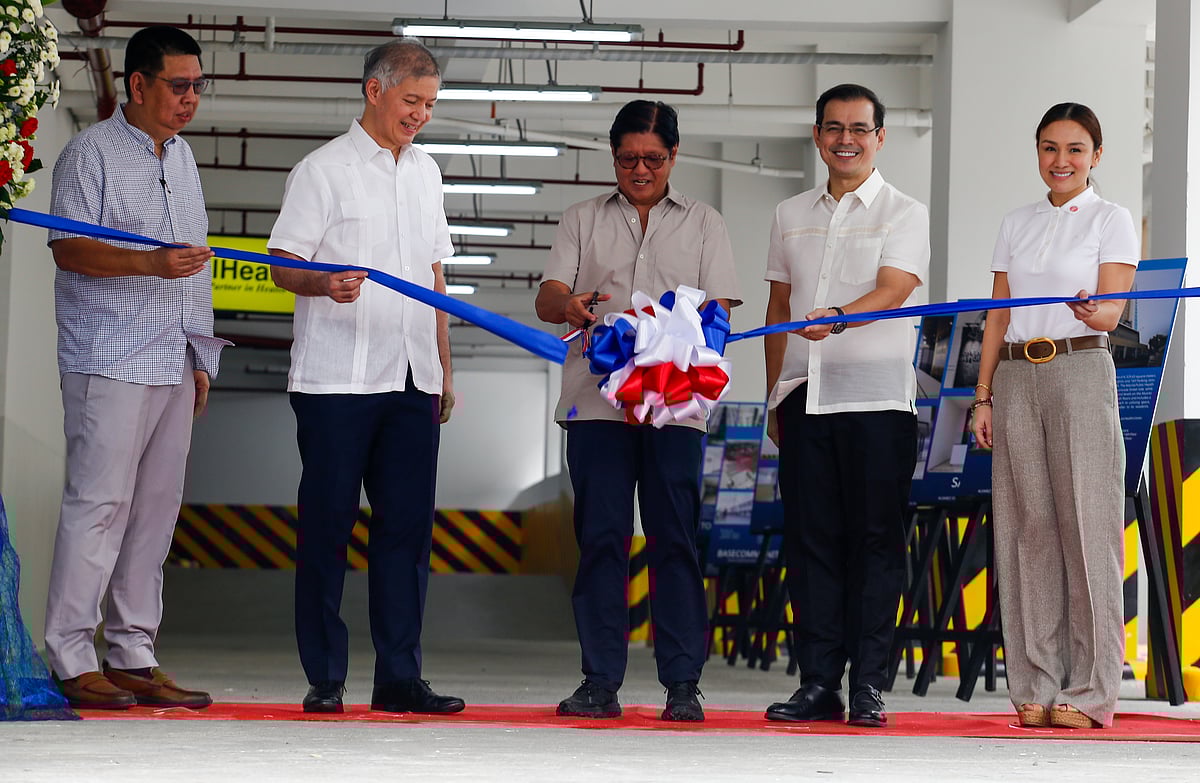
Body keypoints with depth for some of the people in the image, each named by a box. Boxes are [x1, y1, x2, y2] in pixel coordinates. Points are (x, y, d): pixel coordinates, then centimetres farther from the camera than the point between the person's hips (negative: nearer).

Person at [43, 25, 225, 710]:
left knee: (157, 507, 6)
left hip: (174, 364, 7)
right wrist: (150, 263, -24)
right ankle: (73, 660, -6)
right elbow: (68, 248, -11)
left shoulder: (183, 156, 19)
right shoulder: (92, 153, -3)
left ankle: (133, 655, 11)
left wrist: (200, 356, 21)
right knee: (99, 501, -9)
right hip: (110, 361, -7)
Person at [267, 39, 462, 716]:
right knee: (328, 524, -1)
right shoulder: (324, 170, -1)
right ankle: (325, 678, 4)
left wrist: (444, 369, 19)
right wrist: (327, 284, -26)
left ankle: (400, 677, 7)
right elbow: (284, 266, -4)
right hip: (337, 378, -5)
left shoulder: (425, 173, 17)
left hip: (411, 380, 5)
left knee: (408, 526, 3)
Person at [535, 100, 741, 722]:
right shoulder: (583, 220, 17)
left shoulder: (703, 223, 15)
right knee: (600, 538, -2)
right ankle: (600, 682, 2)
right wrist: (570, 305, -19)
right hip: (596, 398, 1)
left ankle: (682, 683, -2)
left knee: (675, 539, -4)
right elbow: (546, 299, 6)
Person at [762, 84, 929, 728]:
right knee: (811, 537, 3)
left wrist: (835, 318, -32)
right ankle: (818, 684, 6)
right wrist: (775, 396, 15)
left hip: (877, 397, -4)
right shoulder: (791, 216, 17)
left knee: (875, 539, -4)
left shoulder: (904, 214, 3)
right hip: (805, 397, 4)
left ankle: (869, 687, -1)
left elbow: (893, 288, -13)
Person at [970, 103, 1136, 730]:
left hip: (1081, 372, -4)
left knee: (1085, 523, -7)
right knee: (1029, 526, 2)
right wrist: (983, 397, 7)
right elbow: (998, 317, 15)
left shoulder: (1111, 220, 2)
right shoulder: (1016, 225, 15)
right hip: (1016, 378, 4)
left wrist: (1093, 311, -33)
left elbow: (1113, 310, -10)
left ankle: (1089, 691, -4)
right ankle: (1037, 685, 6)